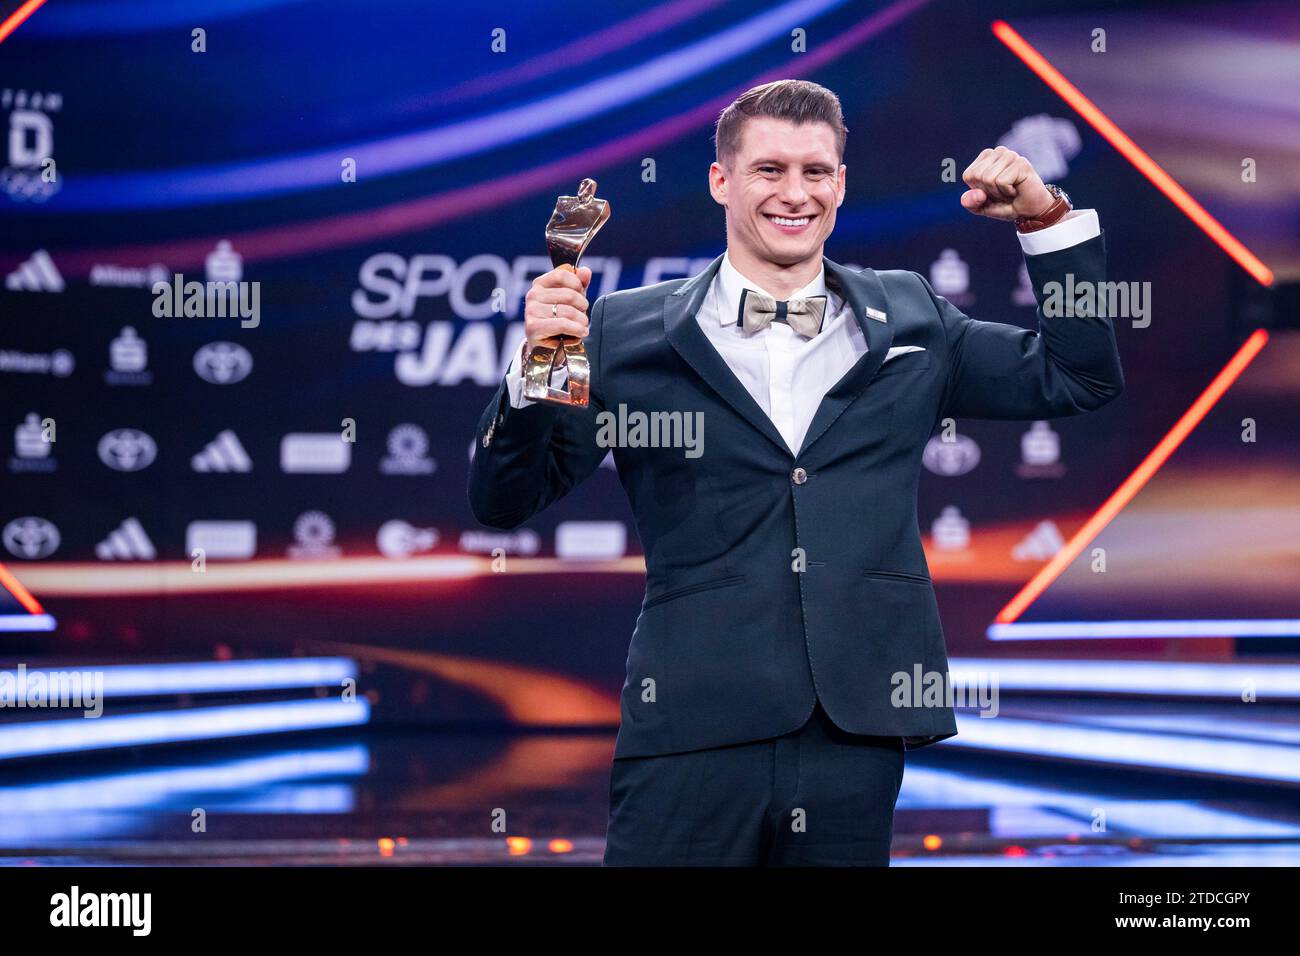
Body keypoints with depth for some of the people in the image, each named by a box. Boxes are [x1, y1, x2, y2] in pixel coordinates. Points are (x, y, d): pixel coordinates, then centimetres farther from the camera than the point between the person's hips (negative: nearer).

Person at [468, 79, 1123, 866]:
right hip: (696, 737, -2)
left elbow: (1083, 380, 15)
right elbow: (505, 502, 4)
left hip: (859, 734, 2)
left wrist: (1047, 219, 5)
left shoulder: (909, 319, 13)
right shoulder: (629, 333, 5)